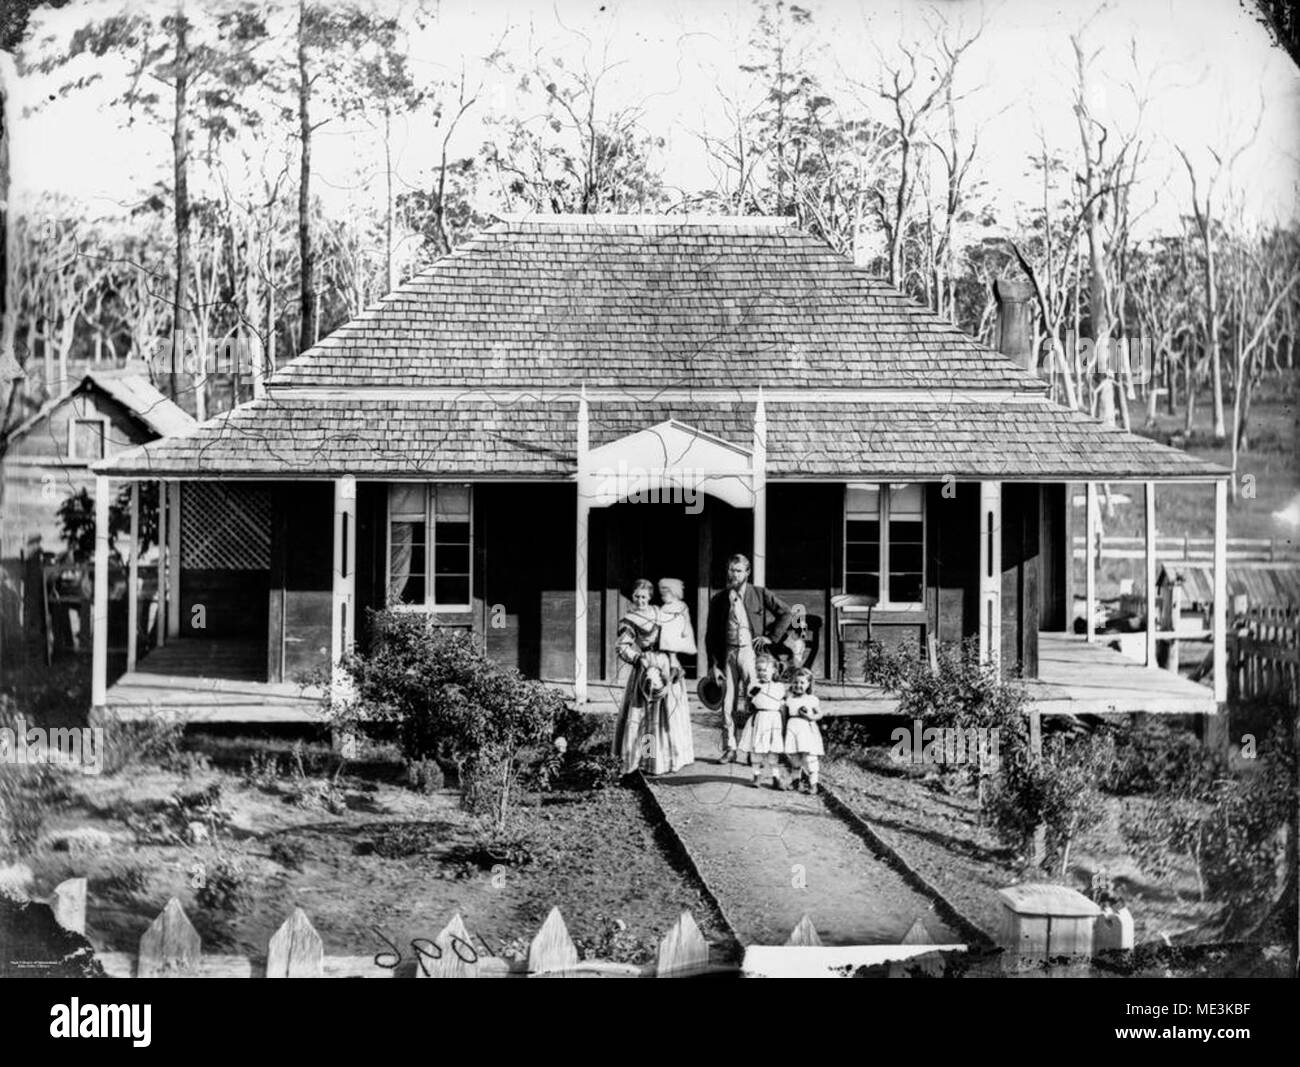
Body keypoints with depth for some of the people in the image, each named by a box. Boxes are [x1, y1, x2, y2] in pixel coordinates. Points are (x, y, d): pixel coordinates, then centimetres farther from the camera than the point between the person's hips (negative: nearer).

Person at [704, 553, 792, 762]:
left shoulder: (760, 594, 4)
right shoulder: (718, 600, 9)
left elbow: (785, 614, 7)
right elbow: (710, 635, 10)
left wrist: (771, 637, -2)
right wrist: (713, 664, 3)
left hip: (751, 651, -3)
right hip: (728, 654, 3)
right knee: (728, 704, 3)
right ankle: (729, 748, 11)